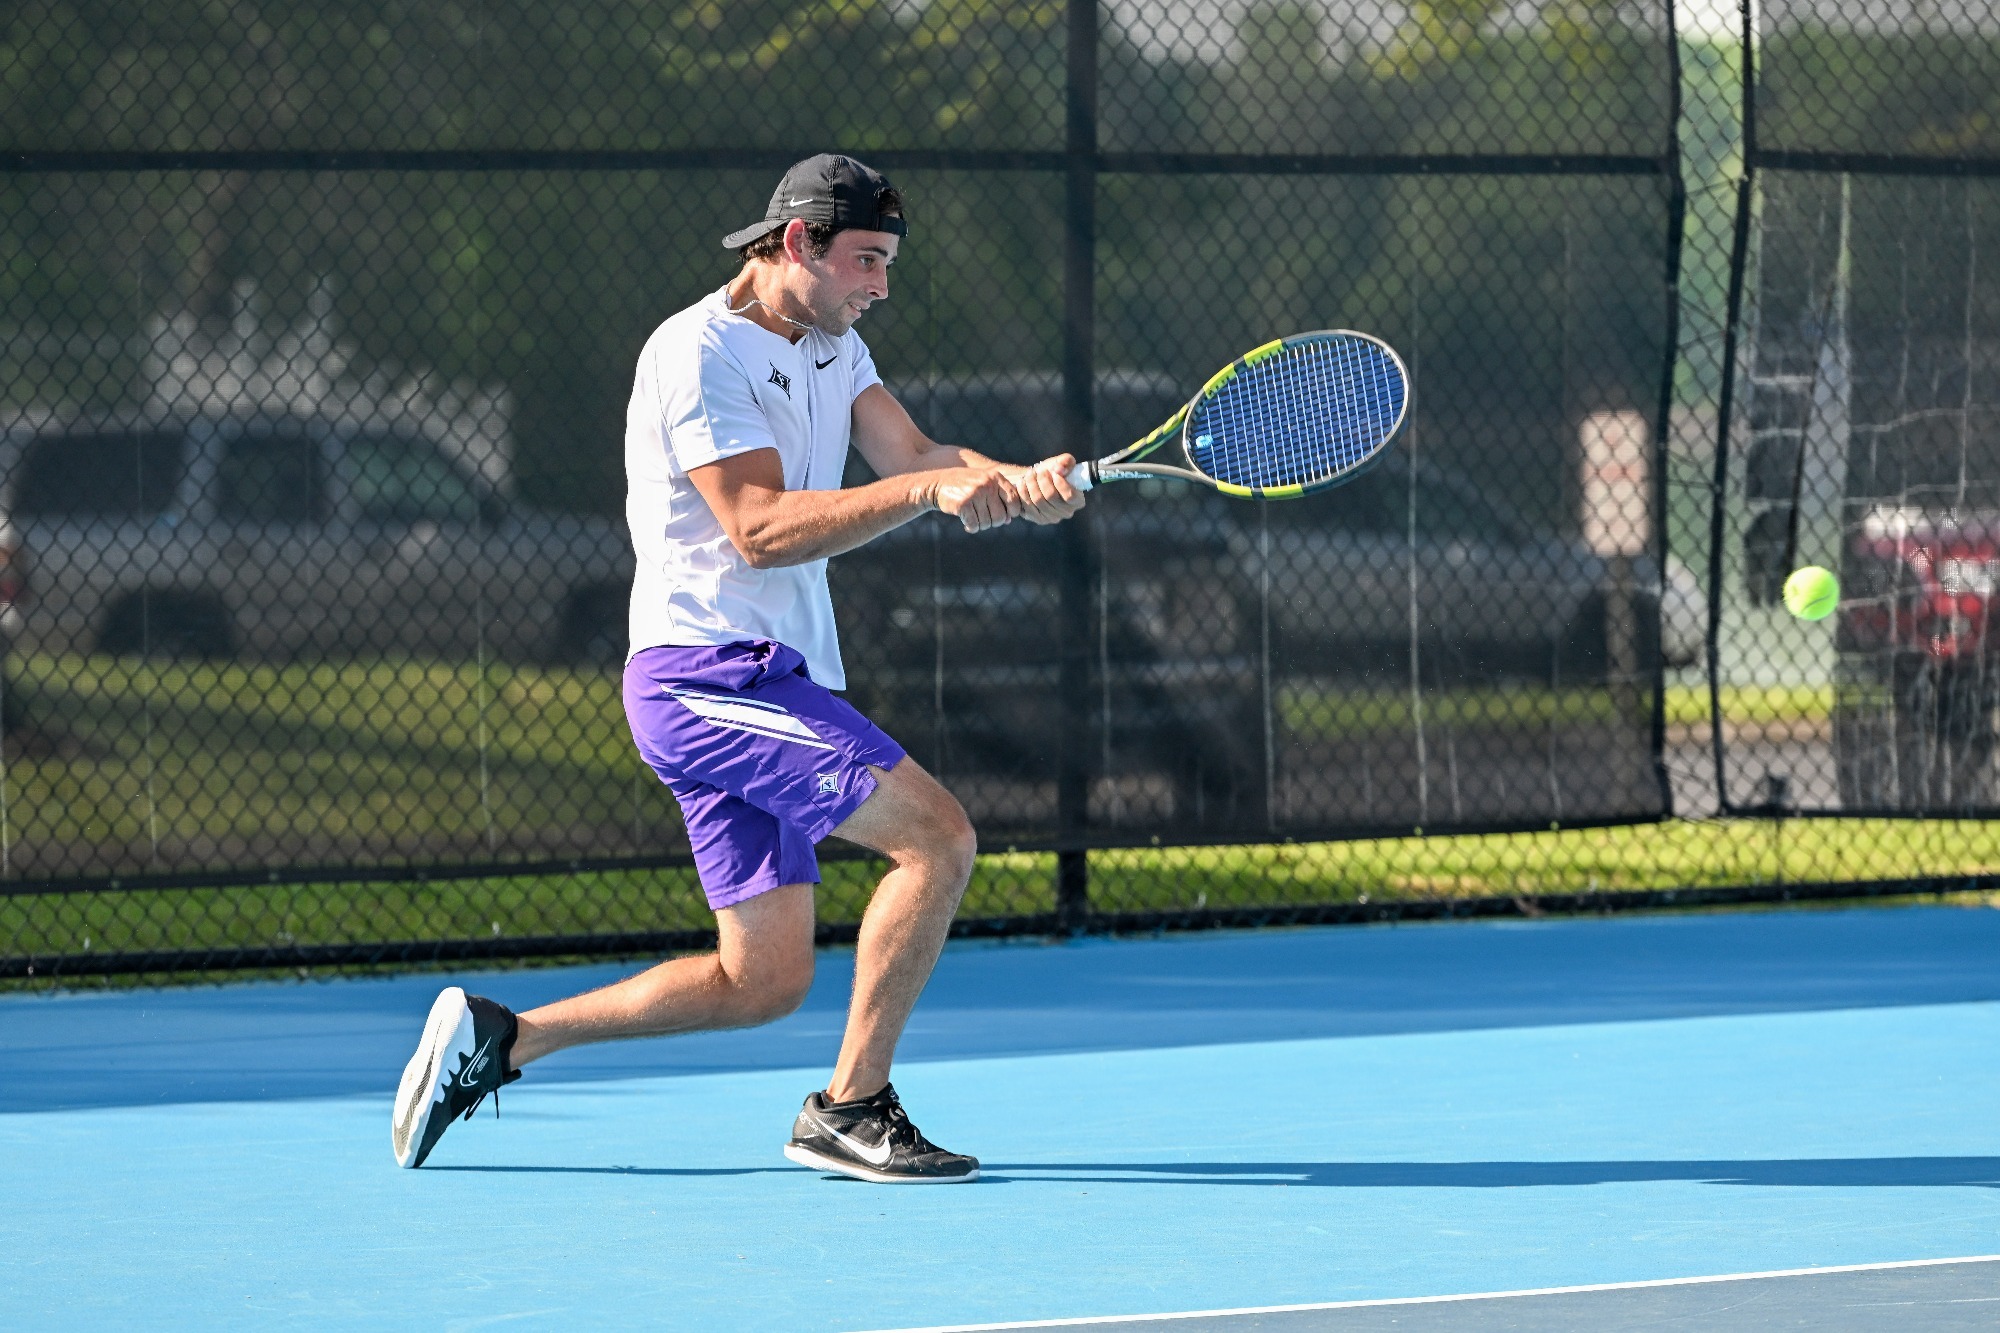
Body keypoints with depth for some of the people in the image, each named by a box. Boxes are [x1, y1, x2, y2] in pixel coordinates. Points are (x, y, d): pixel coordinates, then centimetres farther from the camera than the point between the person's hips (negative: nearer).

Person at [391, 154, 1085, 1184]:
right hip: (706, 669, -10)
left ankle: (499, 1036, 13)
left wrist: (1018, 483, -19)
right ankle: (850, 1108, -12)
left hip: (767, 682, 10)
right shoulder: (698, 354, -12)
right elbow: (761, 528, -22)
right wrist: (929, 489, -31)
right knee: (936, 836, -18)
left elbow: (909, 453, 2)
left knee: (763, 983, 7)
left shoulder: (832, 347, 17)